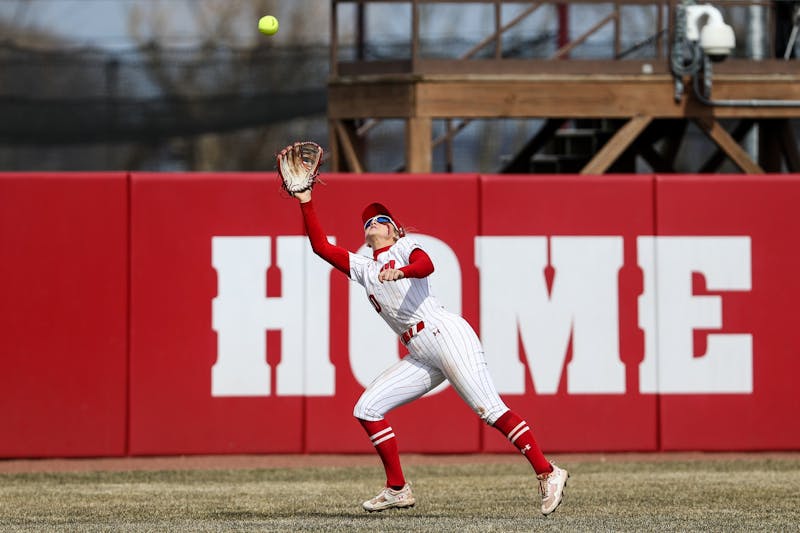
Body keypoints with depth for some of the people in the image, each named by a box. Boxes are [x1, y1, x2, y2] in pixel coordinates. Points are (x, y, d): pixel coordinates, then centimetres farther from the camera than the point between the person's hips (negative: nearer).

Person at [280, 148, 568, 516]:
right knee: (367, 409, 0)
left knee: (489, 409, -18)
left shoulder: (404, 247, 8)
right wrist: (305, 201, 13)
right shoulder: (362, 268, 24)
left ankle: (547, 473, -21)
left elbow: (426, 265, -15)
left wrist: (400, 272, -35)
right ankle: (397, 490, 4)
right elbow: (320, 245, 18)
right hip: (420, 358, 7)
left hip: (446, 335, -7)